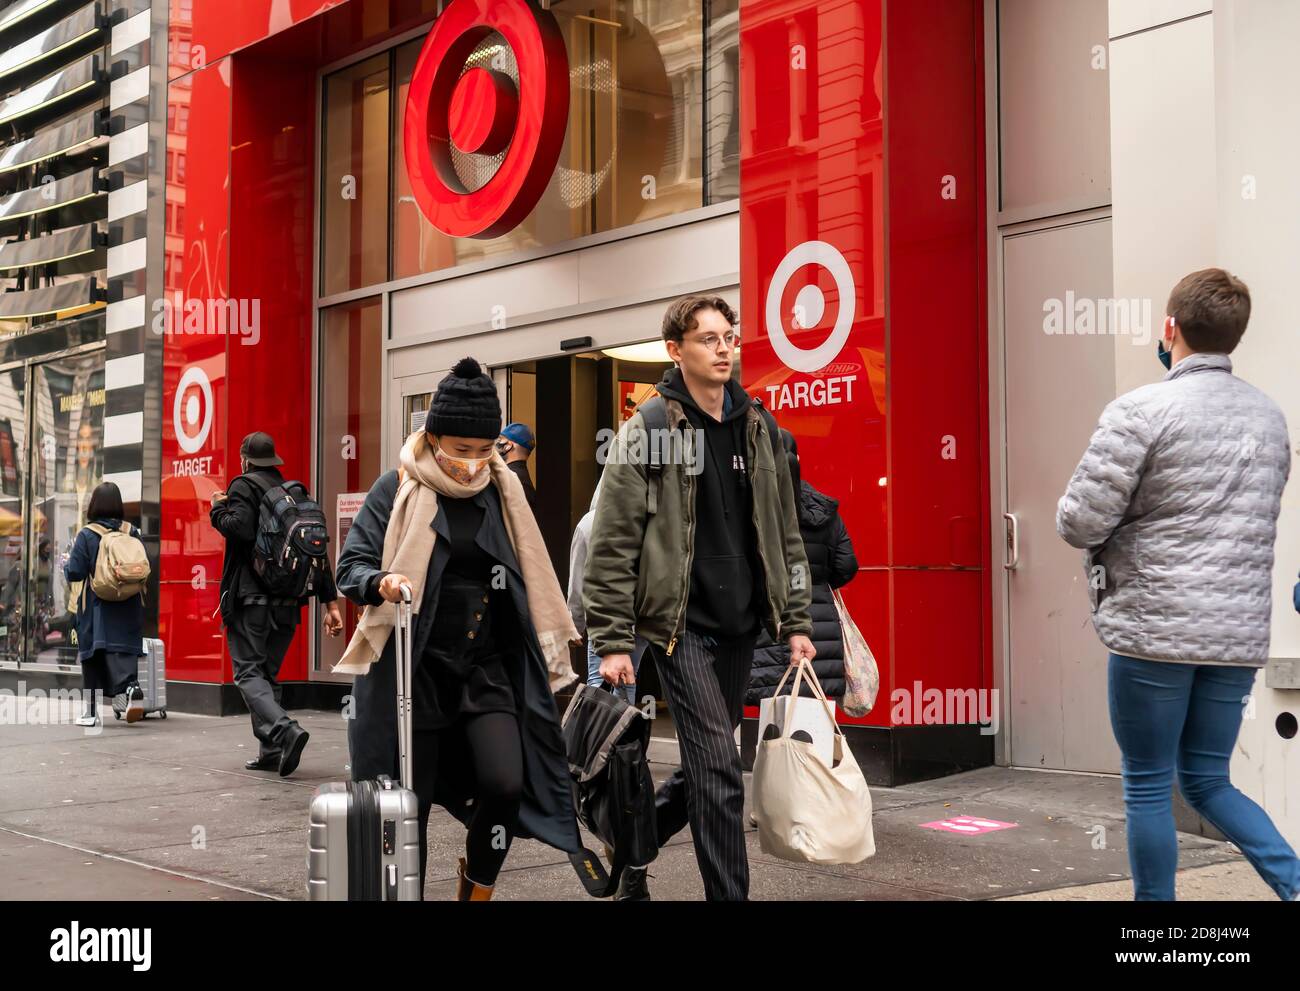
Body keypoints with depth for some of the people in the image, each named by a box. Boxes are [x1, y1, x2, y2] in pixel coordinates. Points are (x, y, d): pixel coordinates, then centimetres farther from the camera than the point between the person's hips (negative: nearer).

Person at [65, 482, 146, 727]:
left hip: (97, 607, -2)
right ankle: (131, 686, -29)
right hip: (128, 606, 2)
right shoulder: (132, 533, 2)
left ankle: (91, 711, 14)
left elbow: (75, 573, -9)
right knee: (123, 650, 0)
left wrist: (66, 564, 12)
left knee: (92, 656, 8)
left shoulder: (87, 535, -7)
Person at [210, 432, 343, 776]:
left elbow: (240, 528, -23)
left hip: (250, 598, -6)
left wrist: (219, 508, -2)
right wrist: (330, 602, 11)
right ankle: (271, 751, 12)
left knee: (248, 673, -4)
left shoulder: (244, 486, -4)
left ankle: (286, 731, -25)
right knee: (268, 673, 15)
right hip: (287, 603, 6)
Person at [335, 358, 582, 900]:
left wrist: (544, 655, 17)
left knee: (505, 783, -14)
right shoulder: (395, 490, -2)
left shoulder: (502, 491, 8)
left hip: (488, 670, 2)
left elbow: (530, 581, 17)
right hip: (415, 670, -2)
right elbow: (351, 565, -5)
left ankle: (477, 884, 14)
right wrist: (381, 582, -27)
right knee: (410, 804, 3)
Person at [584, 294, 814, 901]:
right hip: (680, 623, -6)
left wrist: (795, 623, 9)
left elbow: (785, 536, 15)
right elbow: (611, 545, -8)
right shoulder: (648, 430, -6)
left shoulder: (760, 429, 10)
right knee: (719, 771, -10)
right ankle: (730, 895, 0)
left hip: (740, 625, 6)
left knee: (705, 768, 13)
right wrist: (612, 642, -12)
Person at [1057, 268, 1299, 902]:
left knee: (1148, 786, 7)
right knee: (1208, 781, 18)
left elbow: (1080, 523, -13)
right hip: (1239, 632, 6)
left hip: (1154, 628, -6)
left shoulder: (1140, 411, -12)